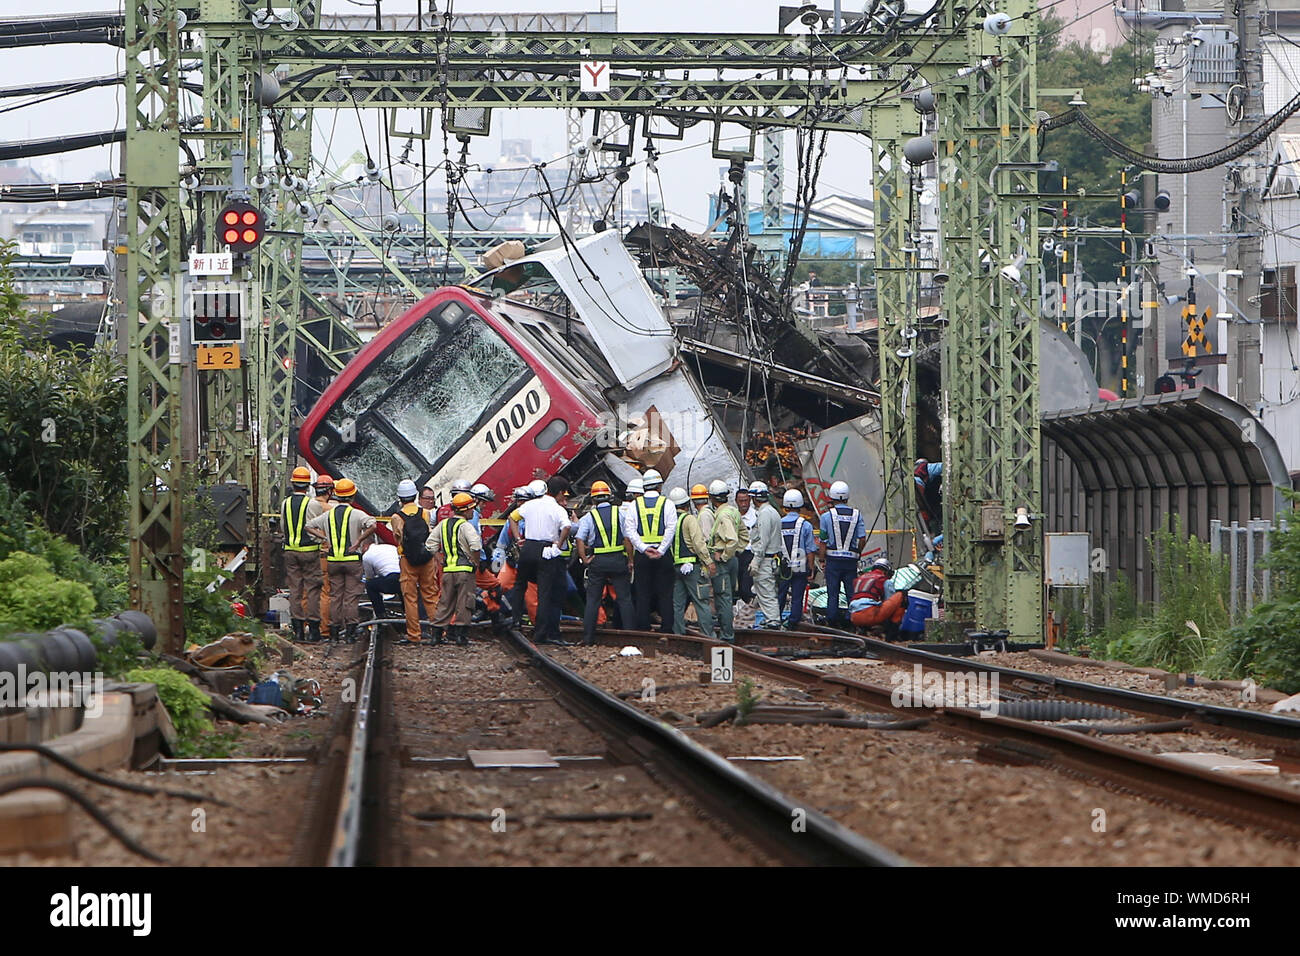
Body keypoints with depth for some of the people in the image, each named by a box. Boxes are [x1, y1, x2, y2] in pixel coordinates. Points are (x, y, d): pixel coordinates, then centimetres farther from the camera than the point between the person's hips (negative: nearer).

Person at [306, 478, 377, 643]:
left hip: (333, 560, 3)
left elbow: (309, 526, 10)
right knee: (351, 596, 0)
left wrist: (325, 538, 5)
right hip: (352, 560, -3)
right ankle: (350, 631, -3)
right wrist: (358, 541, -14)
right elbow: (372, 526, -24)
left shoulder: (328, 515, 5)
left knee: (335, 595, 11)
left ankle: (334, 630, 11)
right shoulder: (356, 514, -8)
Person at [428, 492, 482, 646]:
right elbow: (475, 545, -24)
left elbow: (431, 543, 12)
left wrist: (439, 559, 15)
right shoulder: (465, 526, -11)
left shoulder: (443, 524, 10)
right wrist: (476, 562, -9)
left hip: (447, 570, 6)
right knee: (464, 602, 1)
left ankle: (437, 633, 13)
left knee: (445, 602, 13)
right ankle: (461, 634, -1)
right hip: (465, 569, -6)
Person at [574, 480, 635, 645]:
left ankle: (588, 637, 6)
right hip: (618, 560, 0)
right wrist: (630, 560, -1)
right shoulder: (620, 513, 1)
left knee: (593, 600, 7)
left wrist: (584, 559, -5)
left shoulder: (588, 517, 1)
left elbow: (580, 540, -9)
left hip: (597, 562, 0)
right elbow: (627, 539, -5)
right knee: (624, 598, 6)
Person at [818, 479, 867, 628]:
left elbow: (823, 542, -2)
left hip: (833, 560, -1)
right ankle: (851, 619, 1)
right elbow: (863, 540, -2)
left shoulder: (827, 516, -3)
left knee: (832, 593, 4)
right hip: (851, 560, 1)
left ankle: (832, 619, 3)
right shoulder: (857, 515, 2)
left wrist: (822, 560, 7)